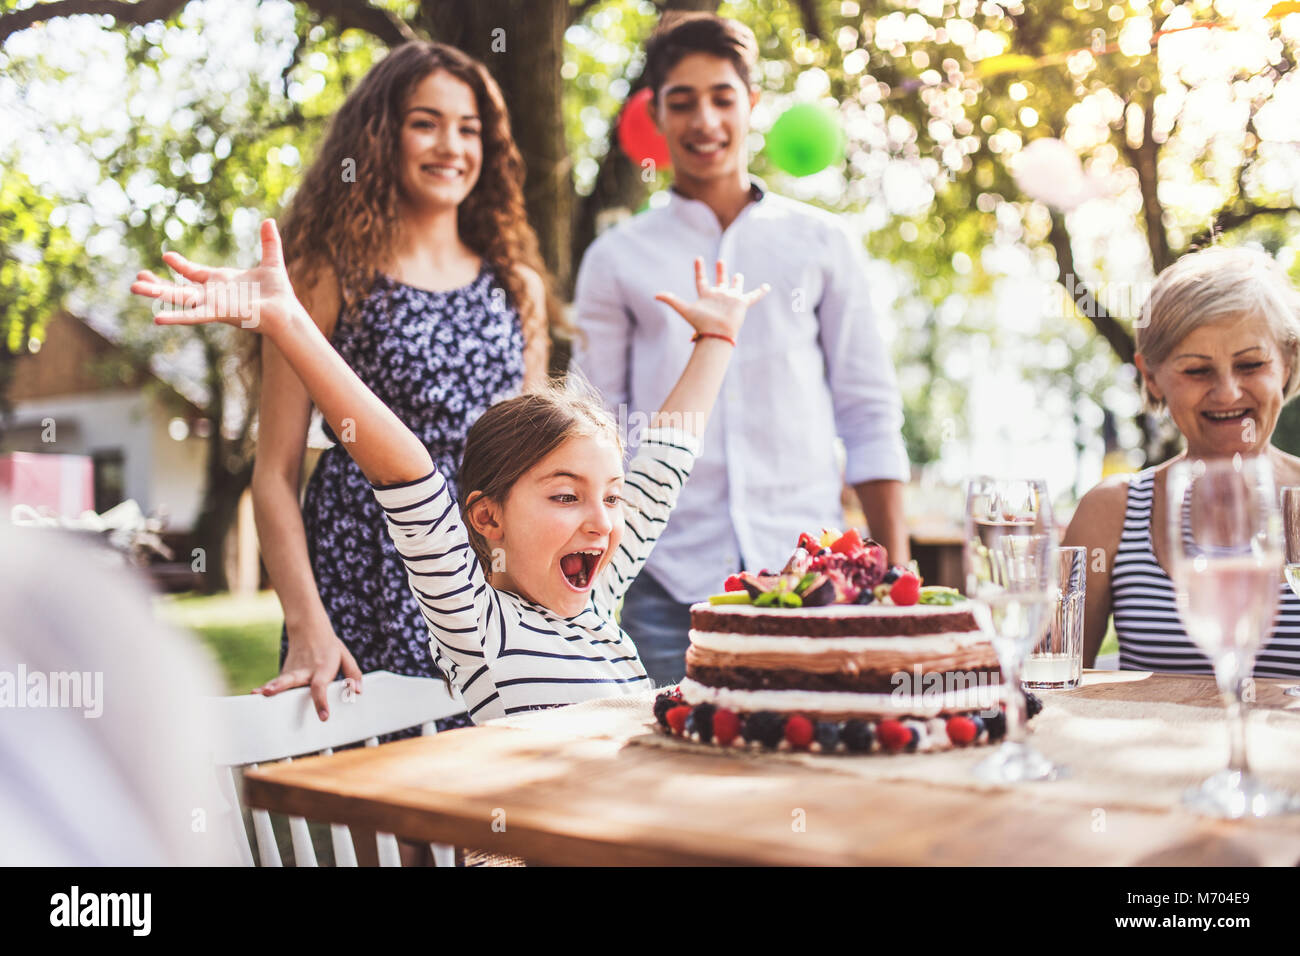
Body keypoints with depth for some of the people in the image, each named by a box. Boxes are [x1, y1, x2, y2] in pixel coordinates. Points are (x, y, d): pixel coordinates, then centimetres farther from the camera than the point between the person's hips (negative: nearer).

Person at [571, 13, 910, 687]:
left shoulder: (822, 245, 10)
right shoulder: (617, 259, 9)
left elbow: (869, 416, 11)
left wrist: (897, 574, 5)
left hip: (810, 572, 1)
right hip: (668, 585, 0)